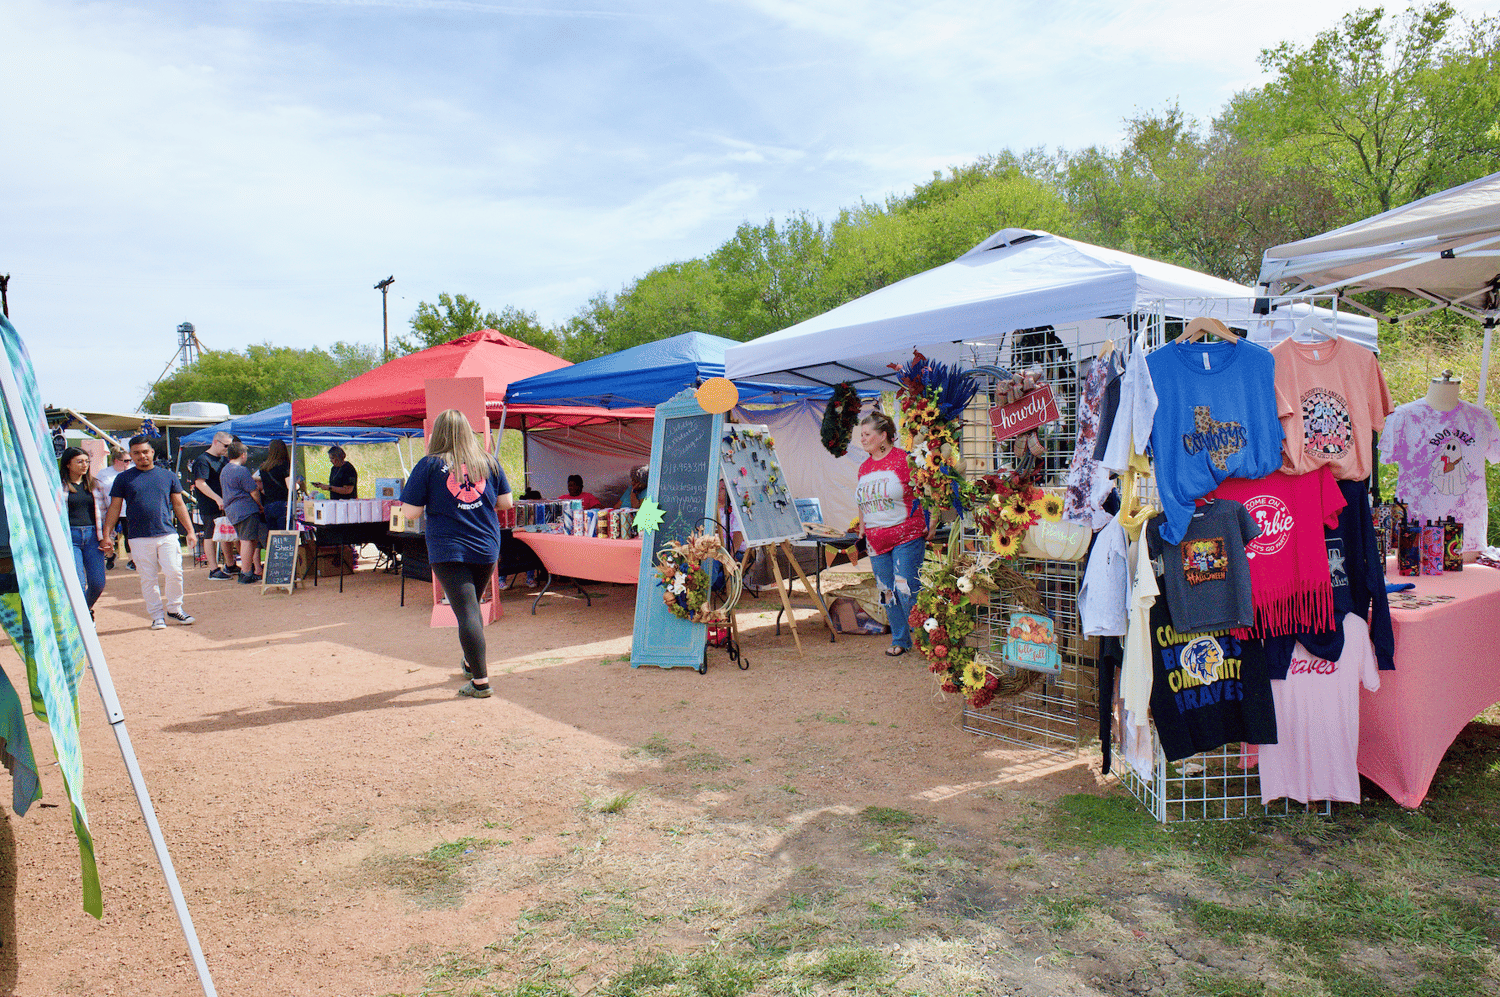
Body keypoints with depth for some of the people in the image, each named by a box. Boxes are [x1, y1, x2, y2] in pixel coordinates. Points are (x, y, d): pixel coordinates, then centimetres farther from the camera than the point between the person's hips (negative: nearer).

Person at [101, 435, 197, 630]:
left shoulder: (168, 476, 10)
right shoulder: (123, 478, 6)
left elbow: (179, 505, 15)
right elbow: (114, 508, 8)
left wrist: (190, 531, 11)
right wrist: (106, 535, 2)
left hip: (167, 535, 1)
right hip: (139, 538, -1)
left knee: (175, 573, -7)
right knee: (148, 578, 2)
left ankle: (174, 608, 13)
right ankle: (157, 615, 13)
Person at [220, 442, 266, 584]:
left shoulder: (225, 470, 18)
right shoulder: (242, 471, -13)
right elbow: (254, 492, -12)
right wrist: (261, 505, 1)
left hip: (231, 511, 10)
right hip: (246, 510, -10)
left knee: (245, 540, 15)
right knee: (248, 540, -7)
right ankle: (246, 574, -6)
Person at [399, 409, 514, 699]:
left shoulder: (429, 465, -5)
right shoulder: (488, 462, 5)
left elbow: (411, 512, -6)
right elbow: (506, 502, 8)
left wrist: (438, 500, 12)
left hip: (447, 550, -4)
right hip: (486, 547, 4)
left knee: (466, 612, -6)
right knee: (472, 606, 23)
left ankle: (480, 681, -8)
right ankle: (471, 663, 39)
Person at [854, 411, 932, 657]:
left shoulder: (904, 460, -8)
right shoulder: (864, 468, 12)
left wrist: (931, 525, -7)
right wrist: (862, 528, 17)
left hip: (907, 537, -6)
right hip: (876, 541, 6)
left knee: (907, 590, -9)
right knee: (887, 593, 9)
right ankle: (900, 641, 22)